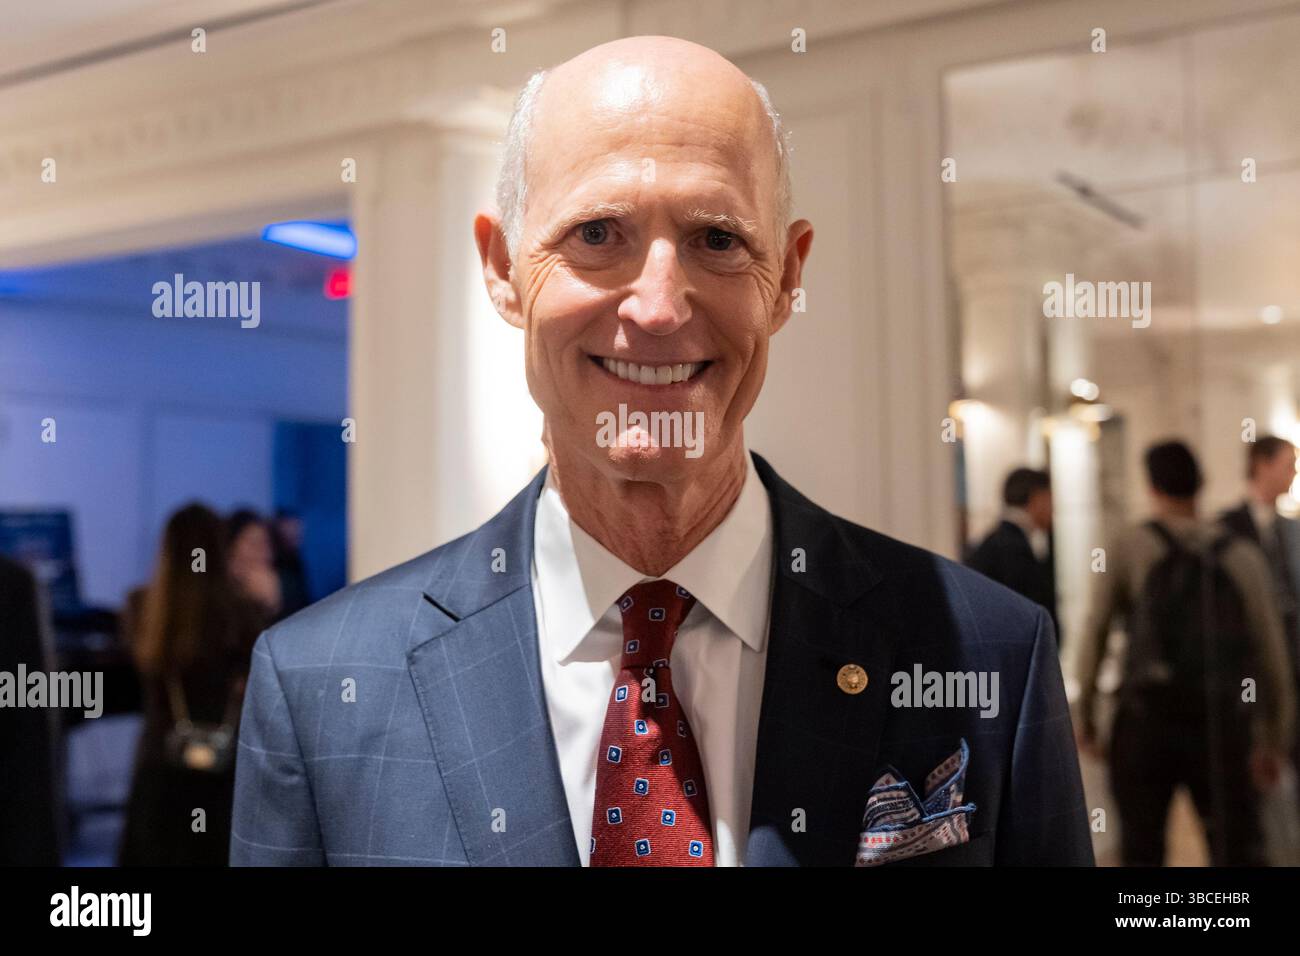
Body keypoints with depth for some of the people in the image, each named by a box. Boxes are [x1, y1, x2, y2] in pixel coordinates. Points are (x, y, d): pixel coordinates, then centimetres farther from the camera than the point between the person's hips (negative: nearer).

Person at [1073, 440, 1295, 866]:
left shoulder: (1129, 547, 0)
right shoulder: (1244, 556, 5)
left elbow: (1094, 633, -2)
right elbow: (1272, 654, 7)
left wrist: (1084, 713, 9)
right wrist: (1274, 741, 15)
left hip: (1146, 720, -1)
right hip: (1221, 726, 1)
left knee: (1142, 851, 12)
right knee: (1237, 854, 6)